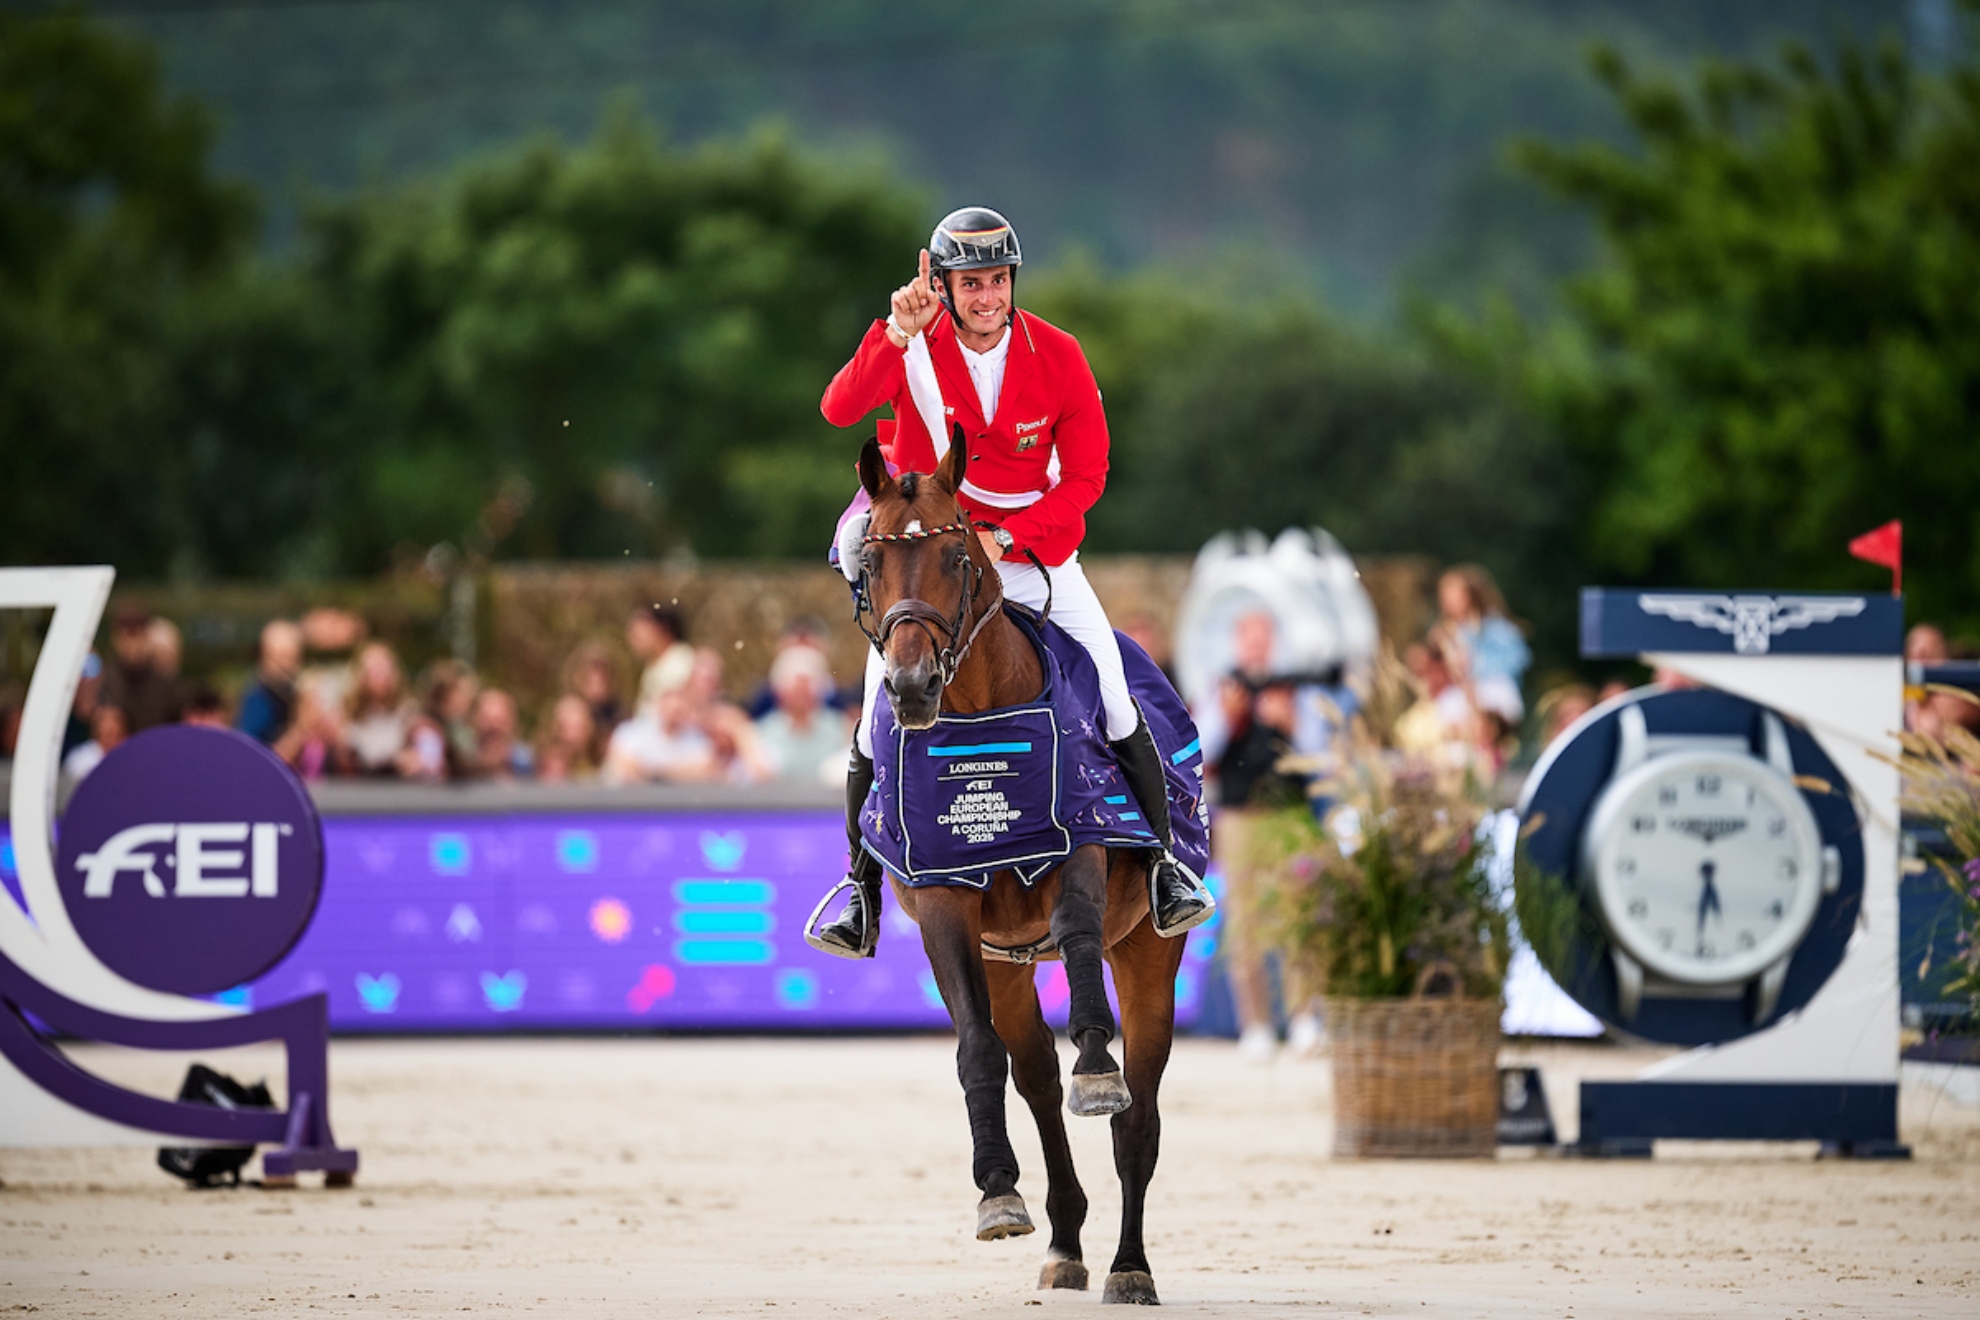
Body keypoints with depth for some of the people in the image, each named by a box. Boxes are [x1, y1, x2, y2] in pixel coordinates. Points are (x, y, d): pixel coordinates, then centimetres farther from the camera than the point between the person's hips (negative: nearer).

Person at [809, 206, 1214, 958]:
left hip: (1032, 548, 1)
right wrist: (895, 336, -45)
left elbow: (1085, 477, -8)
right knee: (880, 721, -5)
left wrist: (1004, 539, -18)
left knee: (1116, 703, -6)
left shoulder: (1056, 357, -12)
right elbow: (839, 410, -31)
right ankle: (861, 889, 12)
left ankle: (1163, 864, 11)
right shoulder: (913, 348, -15)